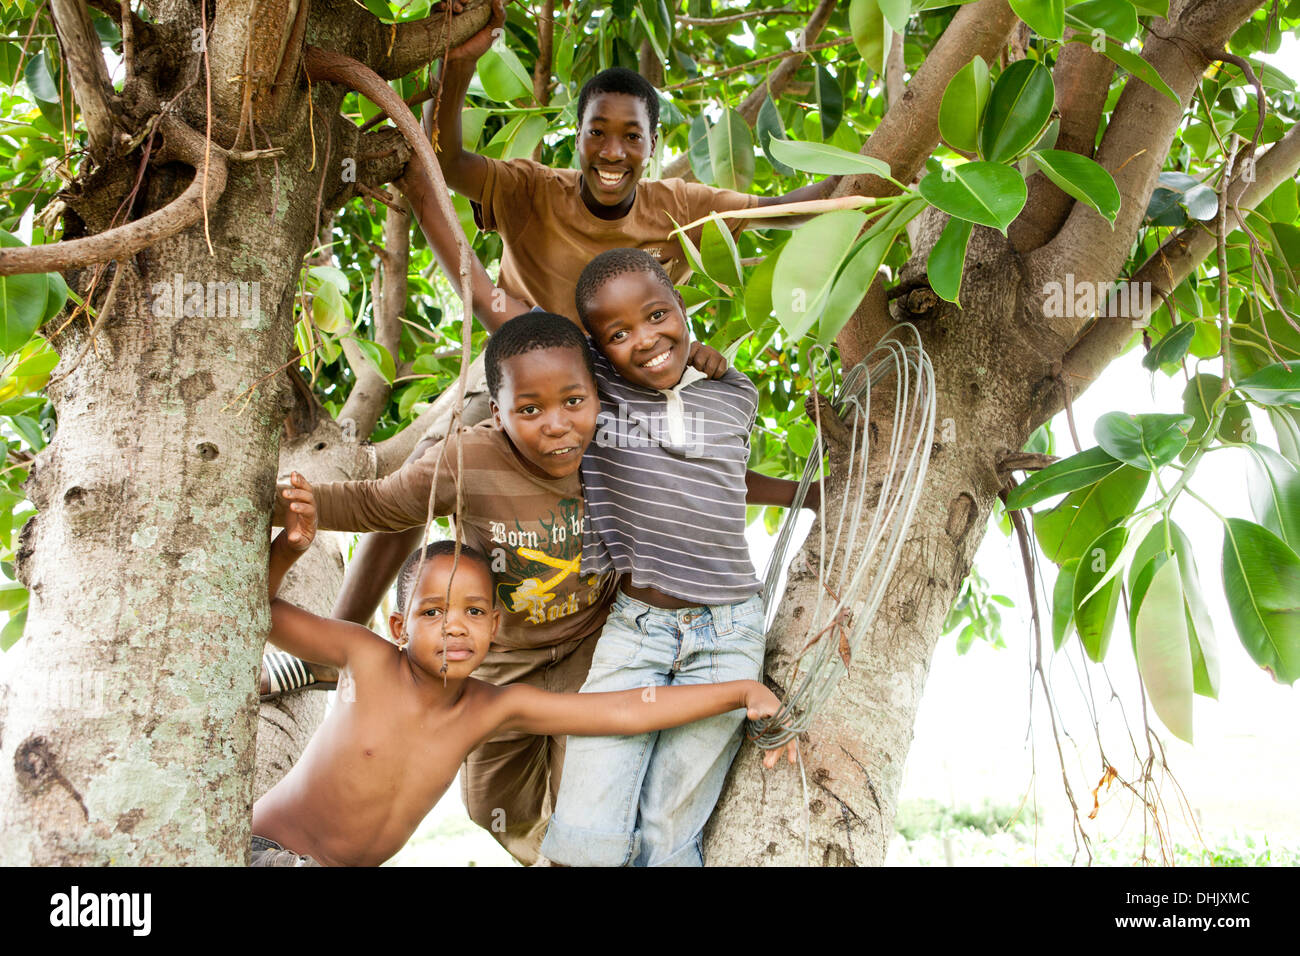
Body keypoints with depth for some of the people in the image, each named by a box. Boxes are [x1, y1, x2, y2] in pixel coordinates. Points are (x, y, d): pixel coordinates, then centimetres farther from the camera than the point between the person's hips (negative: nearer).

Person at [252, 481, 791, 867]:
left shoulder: (495, 710, -11)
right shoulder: (369, 660, -20)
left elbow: (627, 711, -14)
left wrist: (739, 691, -16)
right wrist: (287, 547, -34)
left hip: (355, 867, 5)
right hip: (275, 850, -5)